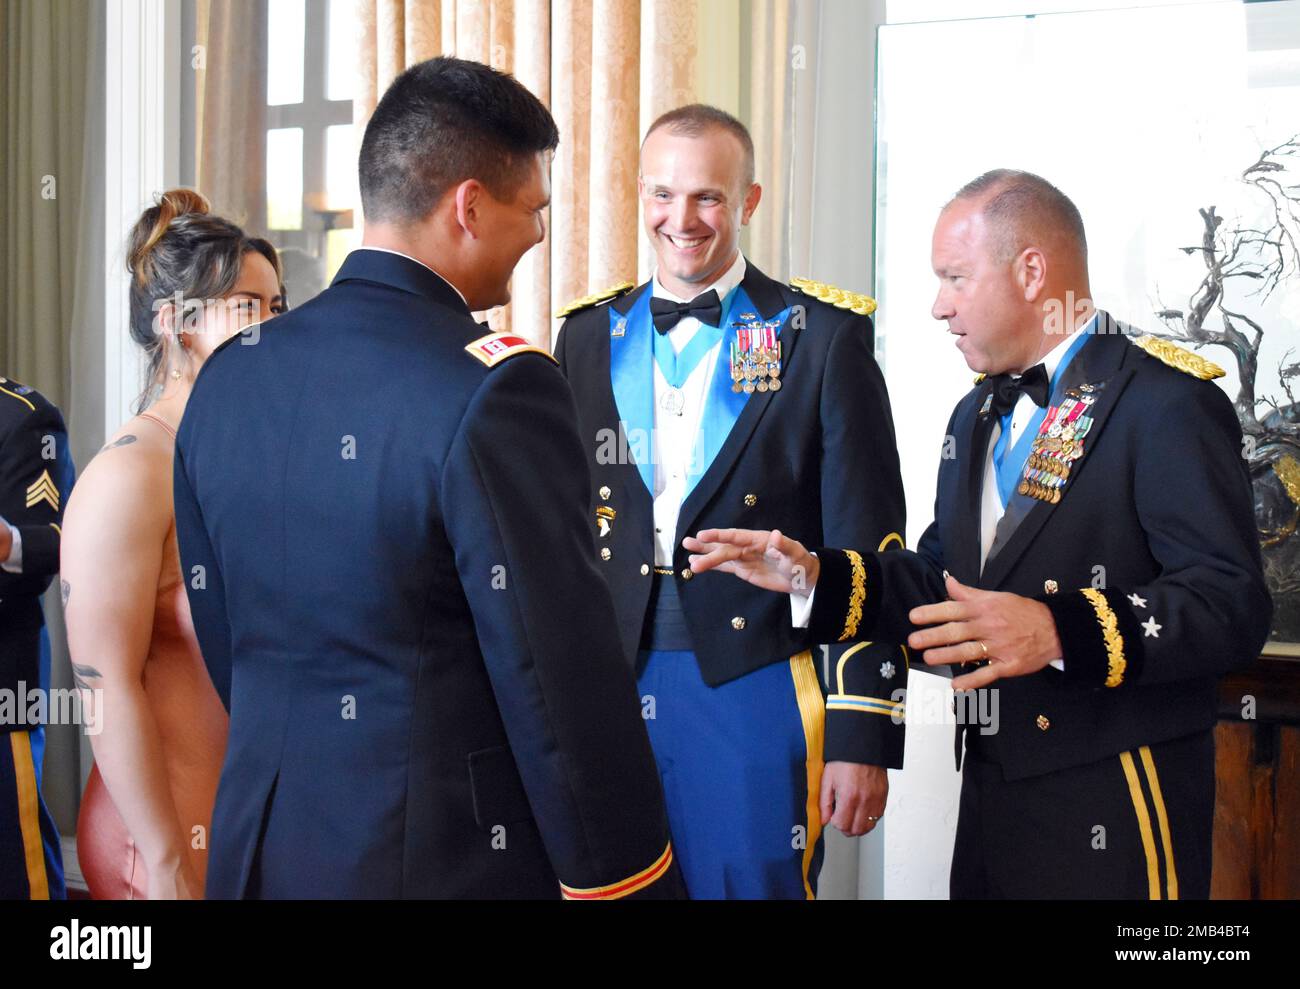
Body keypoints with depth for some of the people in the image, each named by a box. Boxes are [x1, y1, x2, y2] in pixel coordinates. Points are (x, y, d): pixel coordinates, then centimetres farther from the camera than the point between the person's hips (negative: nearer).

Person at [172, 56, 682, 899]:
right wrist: (626, 878, -12)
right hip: (454, 855, -6)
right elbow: (565, 678, -20)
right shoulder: (494, 389, -19)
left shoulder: (228, 379, 2)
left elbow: (227, 646, 11)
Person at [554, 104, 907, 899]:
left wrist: (863, 735, -7)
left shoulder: (823, 335, -2)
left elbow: (867, 551, -4)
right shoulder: (587, 338, 10)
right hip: (608, 688, 4)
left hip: (756, 691, -3)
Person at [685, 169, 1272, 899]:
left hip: (1116, 807, -7)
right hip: (994, 788, 7)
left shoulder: (1168, 403, -12)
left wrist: (1061, 631, -31)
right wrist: (813, 575, 3)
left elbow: (1232, 605, -20)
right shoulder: (978, 414, 16)